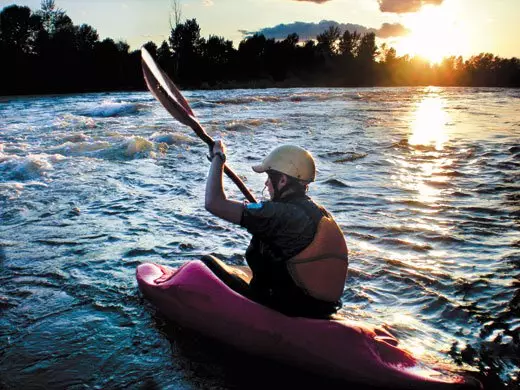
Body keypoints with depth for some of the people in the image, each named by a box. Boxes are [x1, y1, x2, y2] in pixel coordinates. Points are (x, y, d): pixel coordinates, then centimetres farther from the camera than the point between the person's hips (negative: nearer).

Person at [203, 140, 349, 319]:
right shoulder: (322, 214, 3)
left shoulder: (280, 214, -22)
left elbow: (214, 203, -22)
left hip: (282, 311, -8)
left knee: (208, 264, 2)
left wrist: (217, 157, -6)